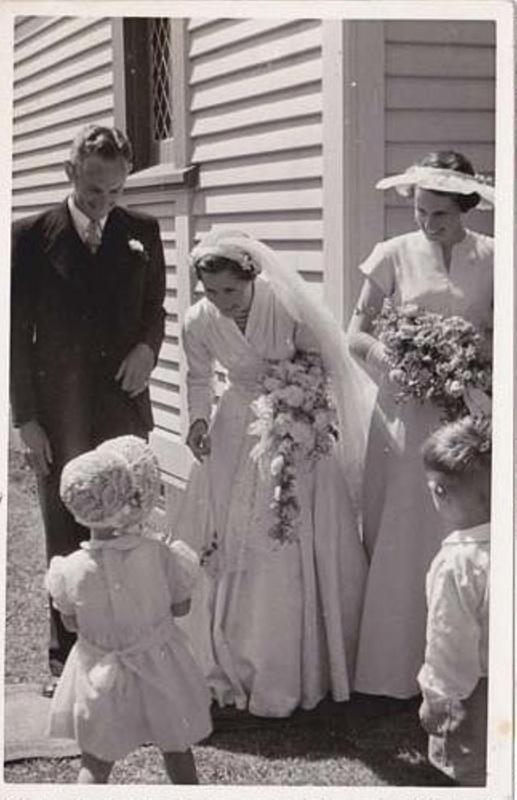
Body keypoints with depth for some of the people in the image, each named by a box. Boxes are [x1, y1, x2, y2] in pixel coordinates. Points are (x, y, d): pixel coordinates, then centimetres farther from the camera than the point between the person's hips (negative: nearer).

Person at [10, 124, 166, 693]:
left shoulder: (142, 234, 4)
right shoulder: (31, 237, -4)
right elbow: (17, 333, -2)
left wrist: (146, 347, -6)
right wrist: (25, 419, -6)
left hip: (125, 412, 2)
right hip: (58, 418, -2)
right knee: (66, 544, 8)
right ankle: (65, 659, 18)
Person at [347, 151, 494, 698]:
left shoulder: (493, 259, 2)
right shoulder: (395, 255, 2)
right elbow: (357, 334, 5)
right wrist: (400, 362, -13)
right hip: (405, 413, 0)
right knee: (397, 538, 2)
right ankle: (395, 668, 13)